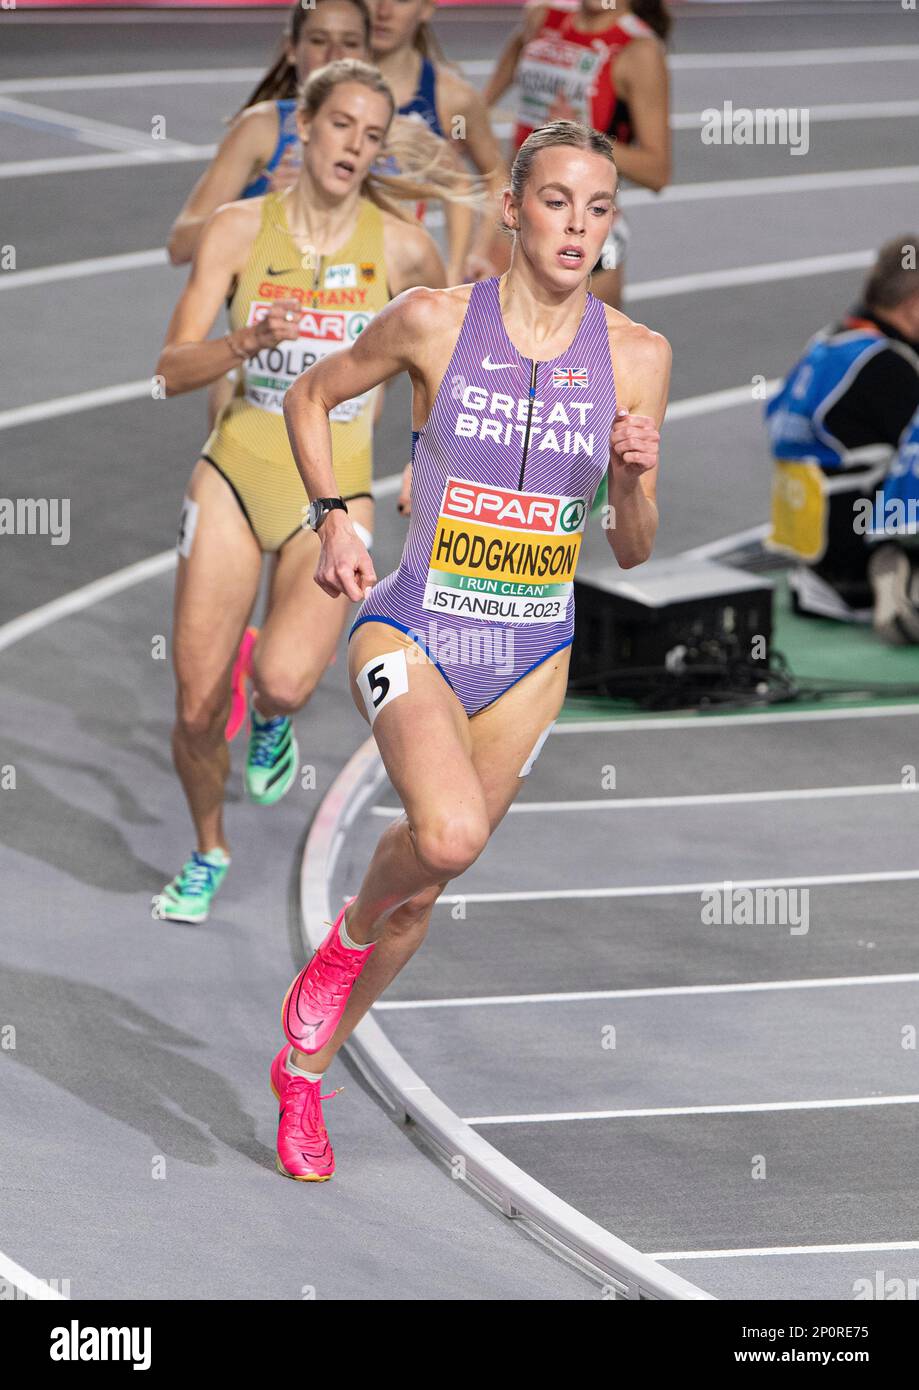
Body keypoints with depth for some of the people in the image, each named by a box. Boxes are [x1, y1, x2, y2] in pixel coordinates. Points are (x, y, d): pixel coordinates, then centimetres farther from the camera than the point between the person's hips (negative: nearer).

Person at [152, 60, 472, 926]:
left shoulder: (399, 245, -5)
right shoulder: (238, 229, -4)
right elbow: (173, 369, -7)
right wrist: (249, 341, -25)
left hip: (335, 490, -1)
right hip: (235, 473, 1)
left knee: (284, 680, -25)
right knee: (197, 708, -1)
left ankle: (272, 724, 14)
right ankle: (208, 854, 28)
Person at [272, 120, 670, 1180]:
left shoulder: (636, 356, -2)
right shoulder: (433, 322, -9)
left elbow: (632, 552, 5)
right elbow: (309, 398, 9)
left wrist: (633, 476, -15)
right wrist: (335, 522, -3)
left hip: (532, 656, 4)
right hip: (413, 631, -4)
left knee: (424, 891, 12)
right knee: (448, 837, -30)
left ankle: (304, 1069, 34)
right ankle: (348, 932, 4)